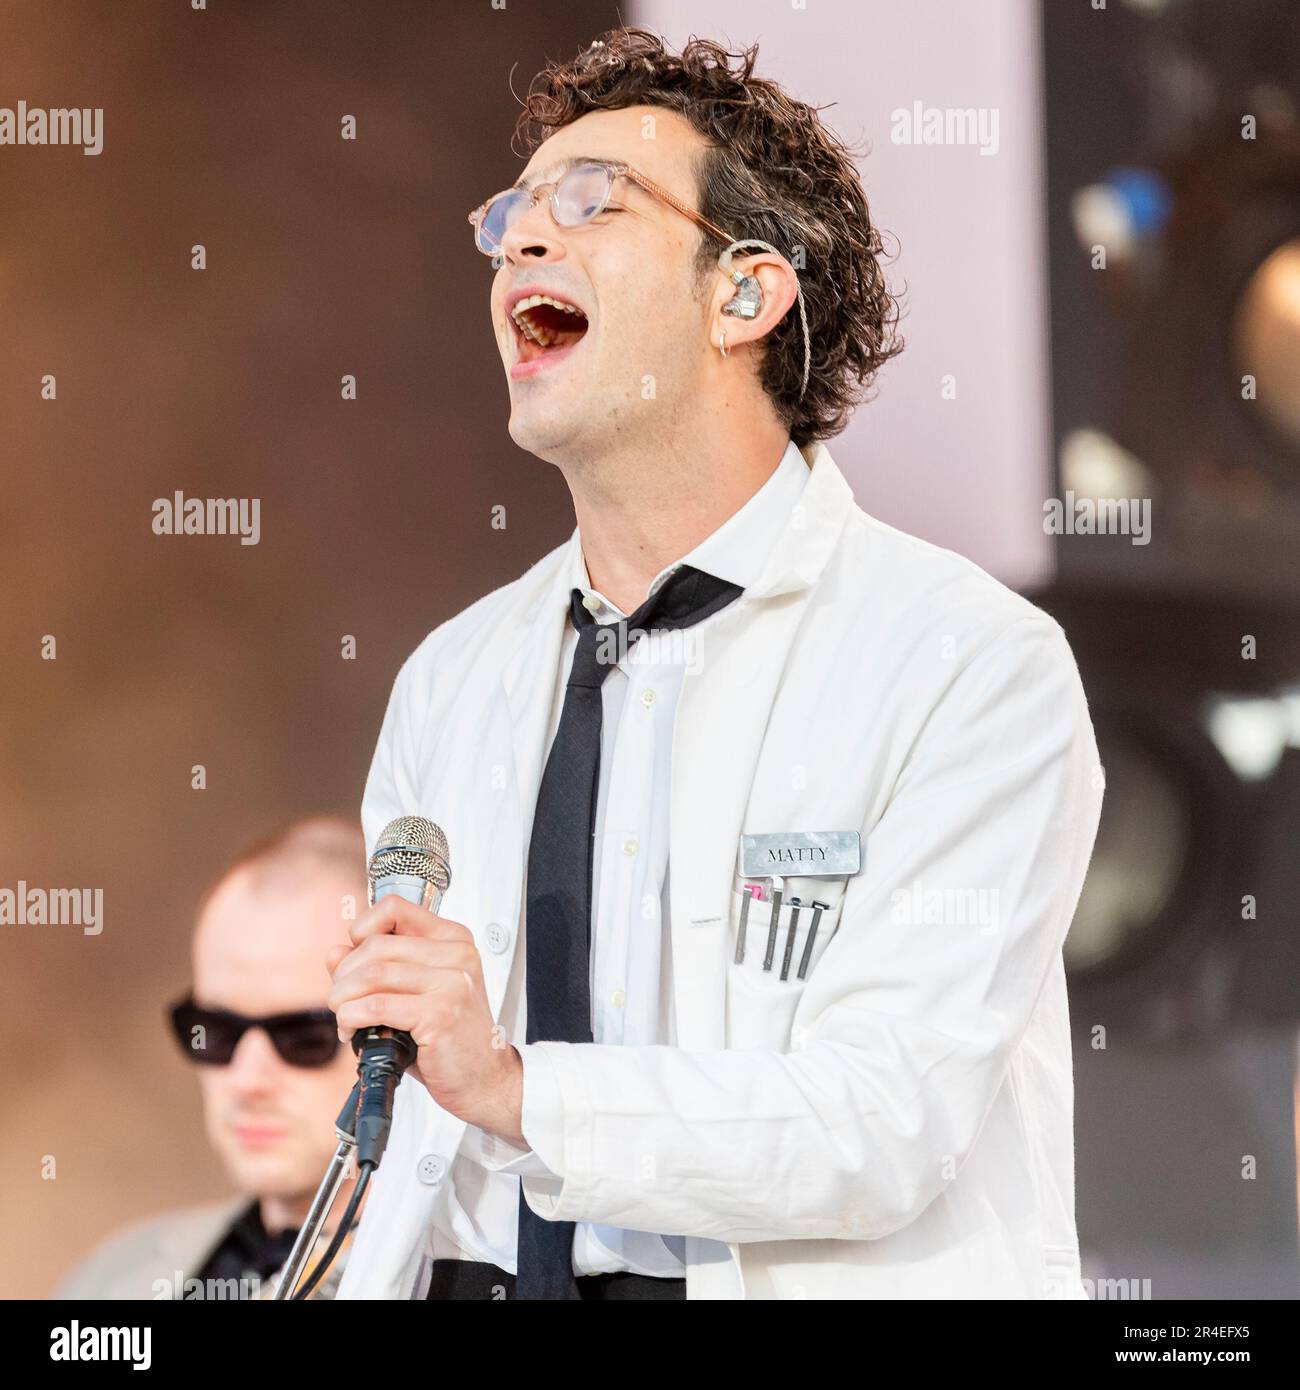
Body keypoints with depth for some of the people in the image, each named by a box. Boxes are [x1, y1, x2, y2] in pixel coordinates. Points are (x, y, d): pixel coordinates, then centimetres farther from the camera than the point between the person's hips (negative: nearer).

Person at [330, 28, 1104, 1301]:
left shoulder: (973, 666, -3)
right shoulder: (449, 682, 14)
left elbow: (886, 1128, -13)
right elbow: (412, 1161, 15)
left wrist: (517, 1089, -23)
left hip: (795, 1286, -4)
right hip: (486, 1286, 4)